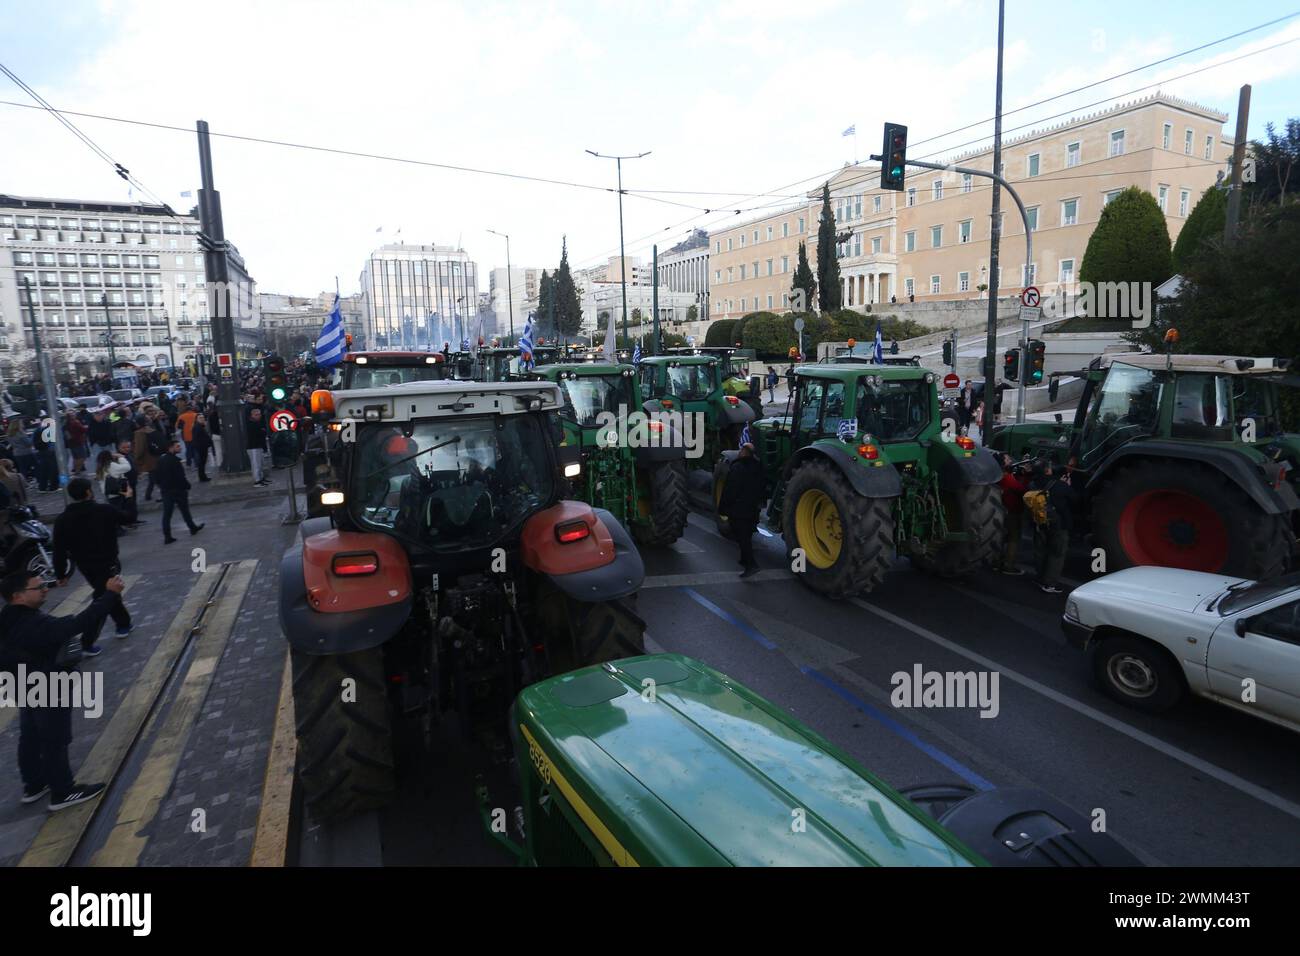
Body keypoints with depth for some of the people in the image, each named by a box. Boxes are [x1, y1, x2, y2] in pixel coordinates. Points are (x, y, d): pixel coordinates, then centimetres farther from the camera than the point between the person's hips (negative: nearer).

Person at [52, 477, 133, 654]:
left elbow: (59, 550, -6)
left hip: (85, 566, 5)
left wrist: (61, 574, 4)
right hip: (107, 564, -5)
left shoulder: (63, 519, -7)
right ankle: (88, 643, -5)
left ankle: (123, 623, 37)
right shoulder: (104, 511, -15)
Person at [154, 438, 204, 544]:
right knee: (184, 510, 12)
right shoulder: (174, 460, -18)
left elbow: (156, 476, 13)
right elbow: (180, 477, -21)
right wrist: (187, 486, -9)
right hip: (178, 490, -7)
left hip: (165, 490, 7)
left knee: (166, 514, 5)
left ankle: (167, 537, 3)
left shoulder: (161, 460, 7)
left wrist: (161, 486, 20)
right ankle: (193, 528, 28)